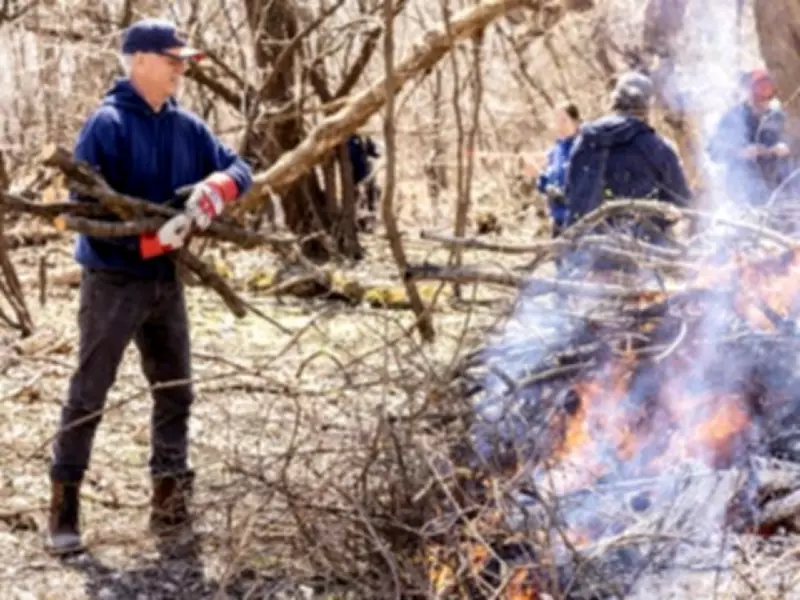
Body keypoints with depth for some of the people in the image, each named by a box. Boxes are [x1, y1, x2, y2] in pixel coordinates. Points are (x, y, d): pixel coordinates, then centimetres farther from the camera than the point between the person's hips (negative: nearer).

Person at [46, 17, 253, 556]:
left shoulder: (187, 127, 6)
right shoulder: (107, 125, -14)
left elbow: (239, 169, 7)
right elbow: (87, 207, -19)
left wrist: (217, 186, -16)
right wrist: (150, 238, -27)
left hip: (167, 279, 7)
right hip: (113, 279, -7)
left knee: (175, 391, 10)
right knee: (89, 395, -1)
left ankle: (170, 497, 20)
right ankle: (65, 502, 8)